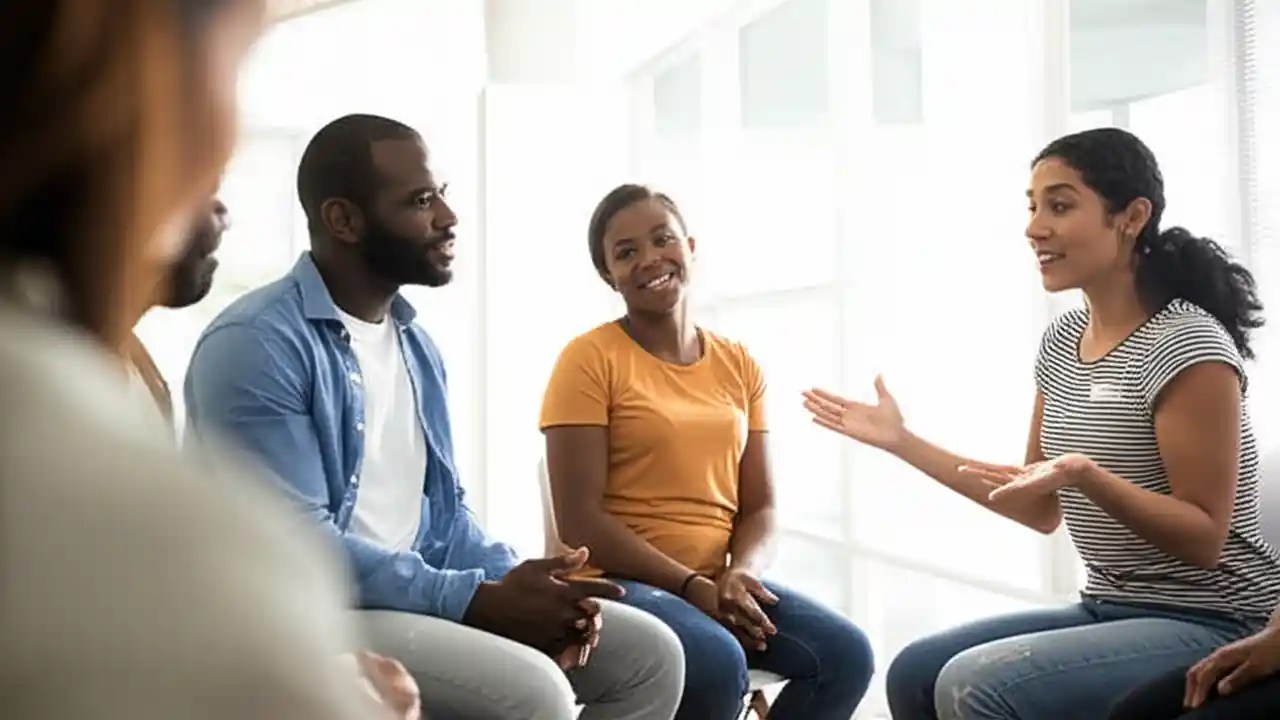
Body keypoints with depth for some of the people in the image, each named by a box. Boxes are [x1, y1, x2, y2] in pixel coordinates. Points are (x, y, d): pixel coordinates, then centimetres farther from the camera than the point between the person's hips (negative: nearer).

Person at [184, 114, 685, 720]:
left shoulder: (418, 345, 13)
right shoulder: (256, 344, -15)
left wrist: (516, 584, -5)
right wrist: (480, 600, -22)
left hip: (423, 596, 8)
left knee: (649, 653, 0)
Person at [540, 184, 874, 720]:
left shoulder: (739, 365, 11)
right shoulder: (590, 359, -6)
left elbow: (759, 507, 9)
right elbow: (580, 521, -11)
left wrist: (740, 573, -13)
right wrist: (693, 586, -17)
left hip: (717, 583, 6)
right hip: (616, 581, -5)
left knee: (845, 653, -17)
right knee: (717, 665, -33)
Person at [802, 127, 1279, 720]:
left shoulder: (1187, 346, -17)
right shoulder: (1062, 341, 7)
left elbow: (1205, 538, -18)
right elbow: (1042, 509, 11)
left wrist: (1085, 475, -34)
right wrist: (901, 441, 10)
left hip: (1210, 627, -8)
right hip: (1110, 612, 8)